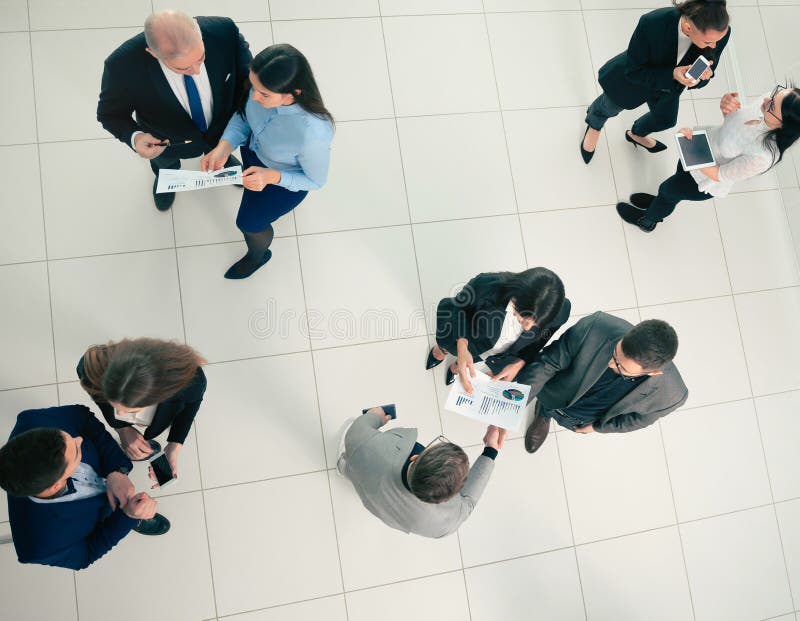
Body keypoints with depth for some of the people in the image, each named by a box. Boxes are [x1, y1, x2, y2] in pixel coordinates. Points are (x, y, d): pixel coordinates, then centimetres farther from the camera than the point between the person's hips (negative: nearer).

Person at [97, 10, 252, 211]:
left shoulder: (224, 30, -39)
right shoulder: (123, 65, -41)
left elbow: (245, 72, -16)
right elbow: (111, 113, -21)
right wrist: (134, 138, -41)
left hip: (222, 128, 1)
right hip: (164, 142, -1)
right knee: (164, 161, 35)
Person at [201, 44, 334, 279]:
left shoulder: (313, 133, -46)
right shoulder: (263, 86, -33)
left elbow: (315, 181, -25)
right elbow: (243, 116, -11)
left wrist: (272, 177, -38)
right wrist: (224, 147, -28)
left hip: (286, 180, -4)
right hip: (255, 150, 4)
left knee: (249, 223, 18)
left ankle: (258, 254, 55)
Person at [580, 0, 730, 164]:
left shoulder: (720, 30, -34)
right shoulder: (652, 23, -45)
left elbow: (709, 67, -14)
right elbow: (633, 71, -31)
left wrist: (704, 75, -39)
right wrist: (672, 74, -46)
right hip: (632, 77, -4)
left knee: (666, 119, 27)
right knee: (610, 107, 25)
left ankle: (636, 135, 62)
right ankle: (594, 125, 63)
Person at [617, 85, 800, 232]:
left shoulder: (762, 157, -43)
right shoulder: (774, 101, -27)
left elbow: (719, 175, -26)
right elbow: (737, 118, -7)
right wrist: (726, 104, -28)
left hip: (707, 180, -5)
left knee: (667, 190, 21)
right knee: (680, 174, 32)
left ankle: (646, 221, 55)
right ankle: (661, 202, 65)